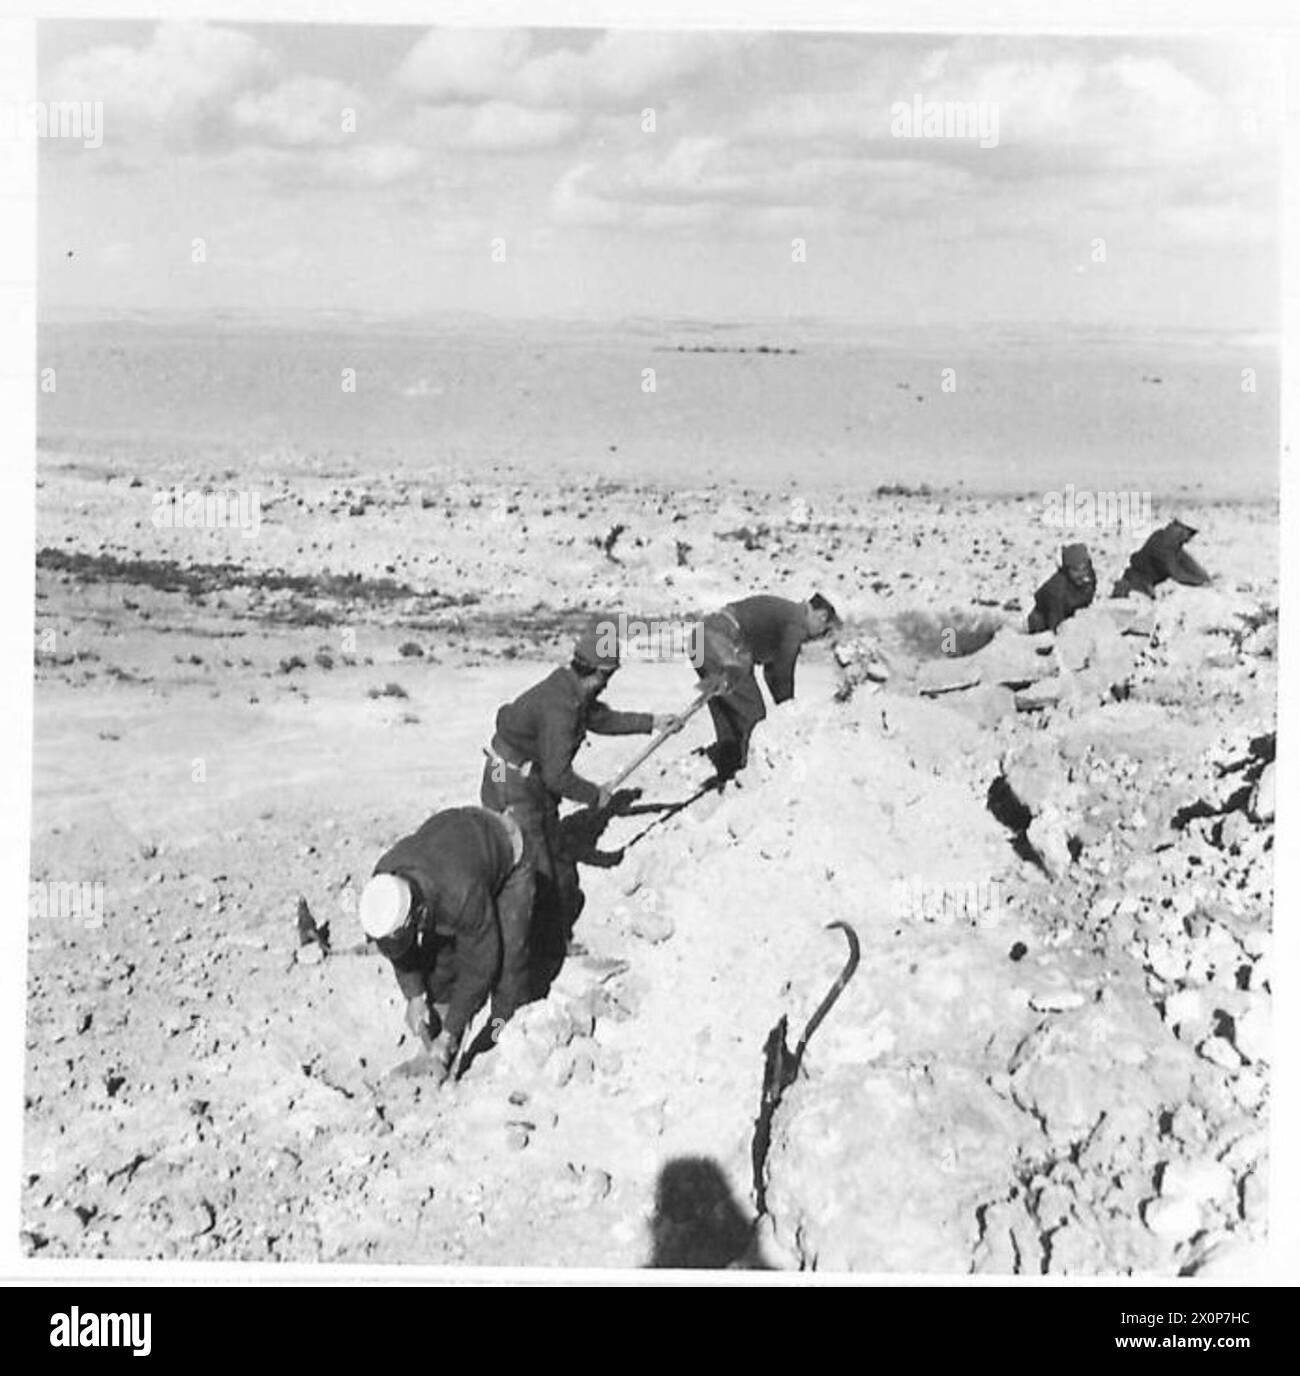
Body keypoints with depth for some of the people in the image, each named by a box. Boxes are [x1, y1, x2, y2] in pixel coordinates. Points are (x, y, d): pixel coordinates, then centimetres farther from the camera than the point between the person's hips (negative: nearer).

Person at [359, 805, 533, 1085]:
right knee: (437, 947, -3)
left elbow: (479, 965, -31)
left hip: (507, 851, -5)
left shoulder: (463, 894, -46)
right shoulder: (383, 883, -29)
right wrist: (414, 995, -11)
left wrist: (450, 1034, -24)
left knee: (507, 954, -16)